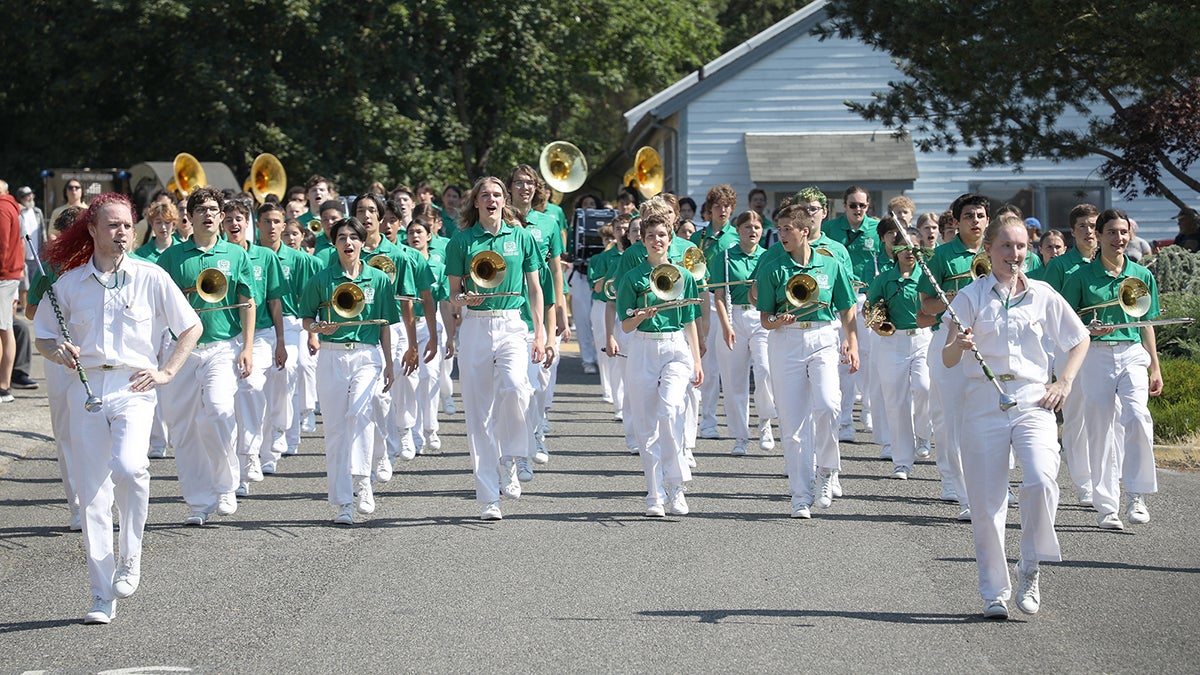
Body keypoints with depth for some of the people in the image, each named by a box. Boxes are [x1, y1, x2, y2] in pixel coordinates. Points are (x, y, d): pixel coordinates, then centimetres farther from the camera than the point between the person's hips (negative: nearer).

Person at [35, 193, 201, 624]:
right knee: (92, 493, 1)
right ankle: (102, 595, 9)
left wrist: (167, 372, 0)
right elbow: (43, 335, 15)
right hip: (86, 388, 2)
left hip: (133, 387, -2)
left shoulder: (151, 278, 2)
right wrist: (59, 352, -7)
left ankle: (130, 557, -3)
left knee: (129, 467, -27)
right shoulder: (69, 283, 6)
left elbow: (191, 327, 10)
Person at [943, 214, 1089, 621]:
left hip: (1033, 402, 1)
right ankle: (995, 592, 11)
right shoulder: (971, 296, 3)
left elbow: (1080, 340, 21)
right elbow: (947, 359, -3)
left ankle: (1030, 570, -2)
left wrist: (1064, 383, 7)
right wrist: (959, 344, -26)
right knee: (986, 501, -2)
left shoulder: (1043, 296, 9)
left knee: (1042, 481, -22)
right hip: (983, 401, 0)